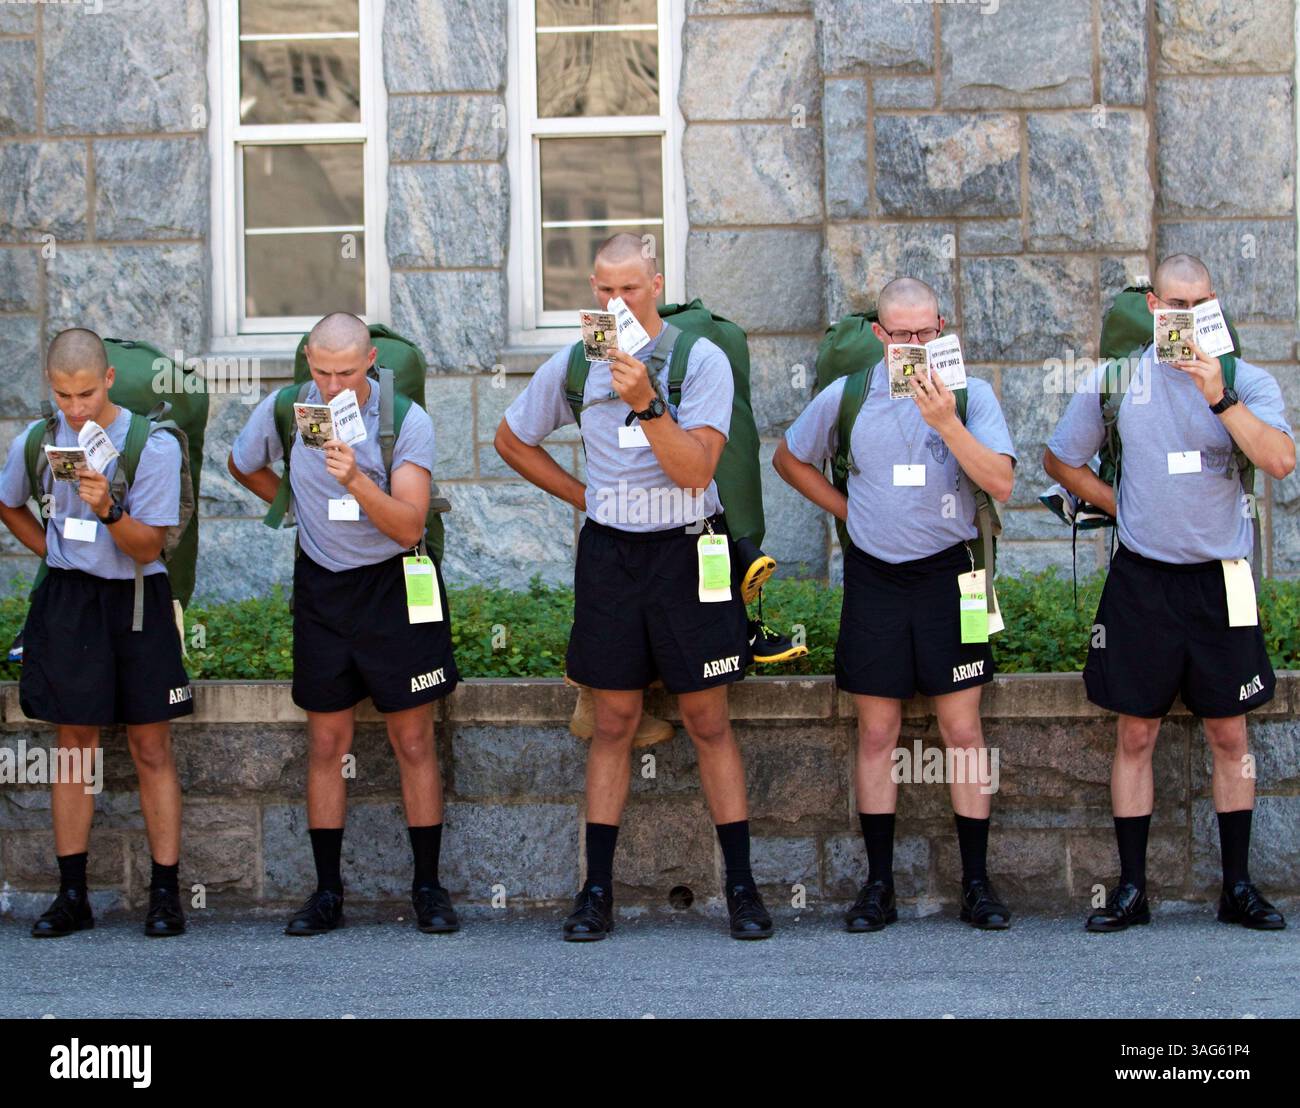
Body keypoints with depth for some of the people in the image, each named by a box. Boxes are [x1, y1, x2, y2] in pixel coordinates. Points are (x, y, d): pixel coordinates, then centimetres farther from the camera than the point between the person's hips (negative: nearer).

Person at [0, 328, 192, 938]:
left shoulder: (154, 445, -11)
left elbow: (148, 548, -12)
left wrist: (109, 508, -29)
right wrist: (52, 550, 6)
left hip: (136, 598, -2)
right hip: (67, 601, 3)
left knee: (150, 749, -1)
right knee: (73, 745, 5)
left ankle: (165, 893, 2)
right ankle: (72, 894, 9)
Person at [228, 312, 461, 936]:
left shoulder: (406, 421, -13)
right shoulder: (283, 412, -5)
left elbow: (410, 526, -21)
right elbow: (243, 468, 17)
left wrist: (356, 482, -35)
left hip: (395, 585, -2)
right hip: (321, 587, 2)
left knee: (413, 741, 0)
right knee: (326, 743, 4)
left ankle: (428, 888, 7)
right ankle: (327, 892, 9)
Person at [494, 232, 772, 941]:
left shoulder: (701, 359, -7)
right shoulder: (572, 368, 3)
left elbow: (697, 468, -17)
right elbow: (511, 440, 19)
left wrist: (645, 400, -28)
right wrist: (580, 494, 11)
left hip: (687, 553, -2)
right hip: (608, 555, 2)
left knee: (708, 722, 2)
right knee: (613, 724, 6)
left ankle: (741, 886, 6)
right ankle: (596, 890, 9)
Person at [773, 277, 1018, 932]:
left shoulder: (971, 395, -3)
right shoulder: (846, 397, 2)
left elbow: (1000, 483, -15)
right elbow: (789, 458, 18)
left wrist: (946, 422, -24)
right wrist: (846, 509, 7)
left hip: (947, 575, -1)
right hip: (874, 577, 1)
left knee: (963, 732, -1)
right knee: (876, 735, 4)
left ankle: (977, 884, 6)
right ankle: (879, 886, 11)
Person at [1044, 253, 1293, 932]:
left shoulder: (1246, 381, -2)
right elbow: (1060, 460, 14)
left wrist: (1217, 395, -24)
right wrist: (1119, 505, 5)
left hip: (1220, 582, 0)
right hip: (1142, 579, 0)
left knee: (1229, 736, 5)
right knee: (1135, 735, 3)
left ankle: (1238, 887, 14)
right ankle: (1131, 888, 10)